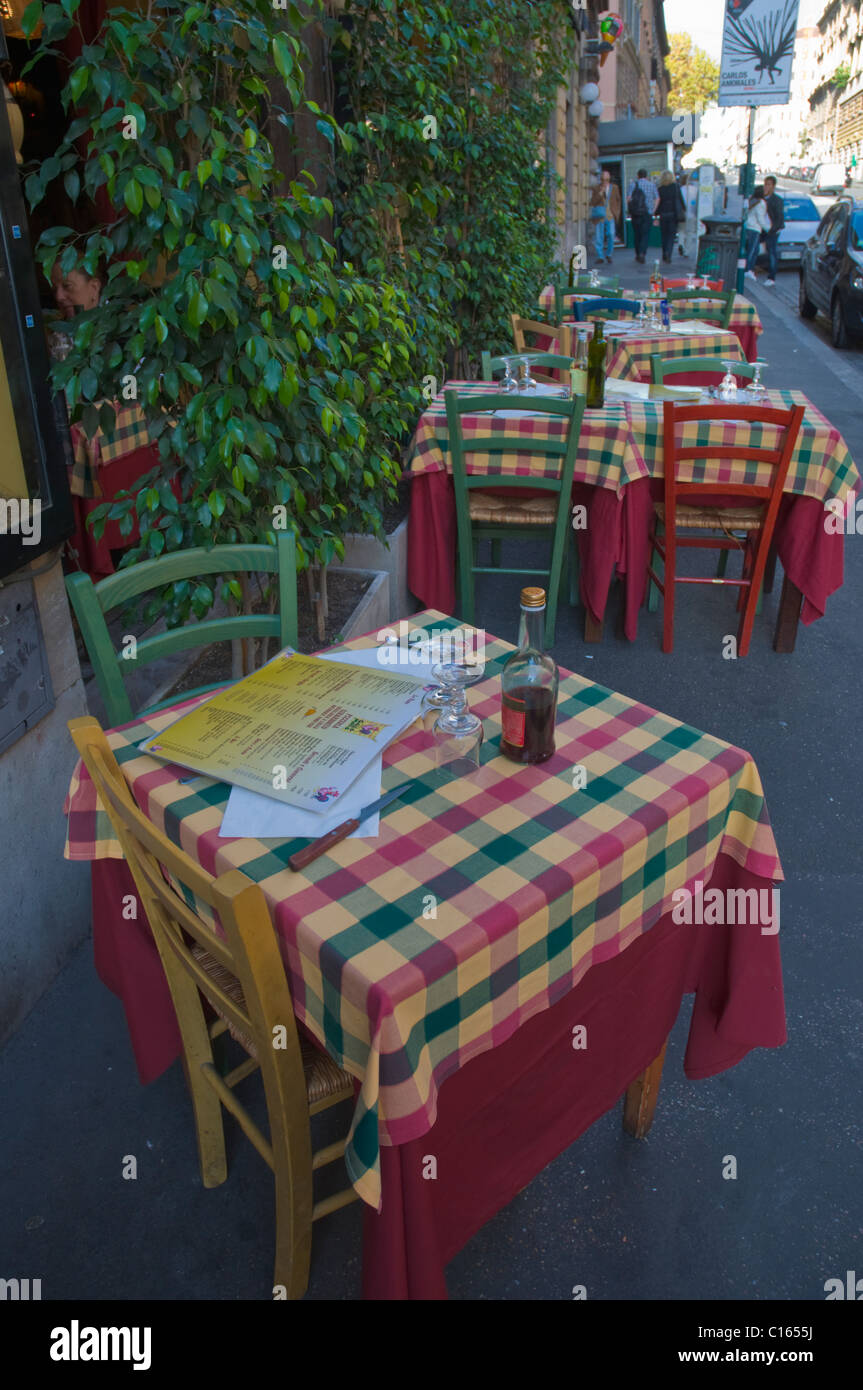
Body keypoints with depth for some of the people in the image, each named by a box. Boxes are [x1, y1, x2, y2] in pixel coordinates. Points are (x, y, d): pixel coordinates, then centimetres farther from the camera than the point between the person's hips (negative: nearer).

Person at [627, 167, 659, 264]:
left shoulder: (633, 184, 2)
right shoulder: (652, 184, 6)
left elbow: (628, 198, -7)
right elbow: (657, 198, 4)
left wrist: (629, 210, 3)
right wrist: (653, 210, 10)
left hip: (635, 212, 0)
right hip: (648, 212, 0)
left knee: (636, 233, 12)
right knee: (645, 234, -1)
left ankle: (638, 254, 19)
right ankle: (642, 253, -20)